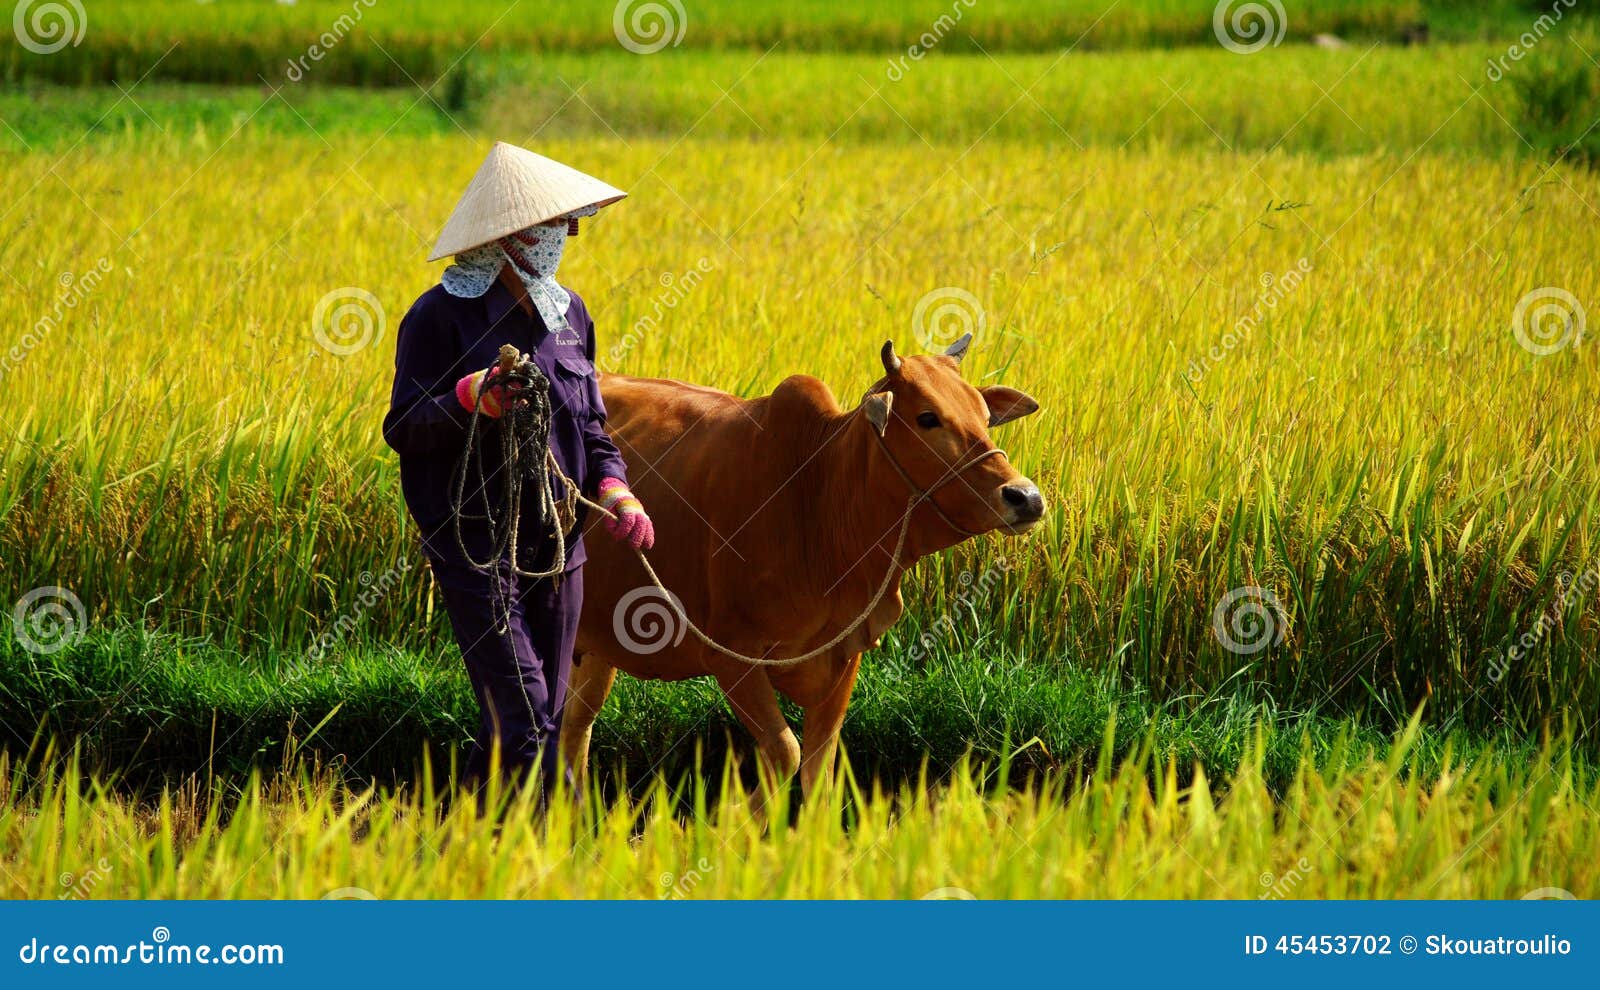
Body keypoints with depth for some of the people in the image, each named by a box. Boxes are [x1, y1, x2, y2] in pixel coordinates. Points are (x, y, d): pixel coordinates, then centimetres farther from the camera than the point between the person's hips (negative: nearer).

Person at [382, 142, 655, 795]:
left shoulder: (568, 313, 12)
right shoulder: (441, 315, -9)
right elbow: (403, 431, -9)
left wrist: (613, 486, -1)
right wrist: (467, 399, -28)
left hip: (557, 545, 7)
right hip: (474, 541, -7)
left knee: (536, 719, 10)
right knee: (525, 721, -13)